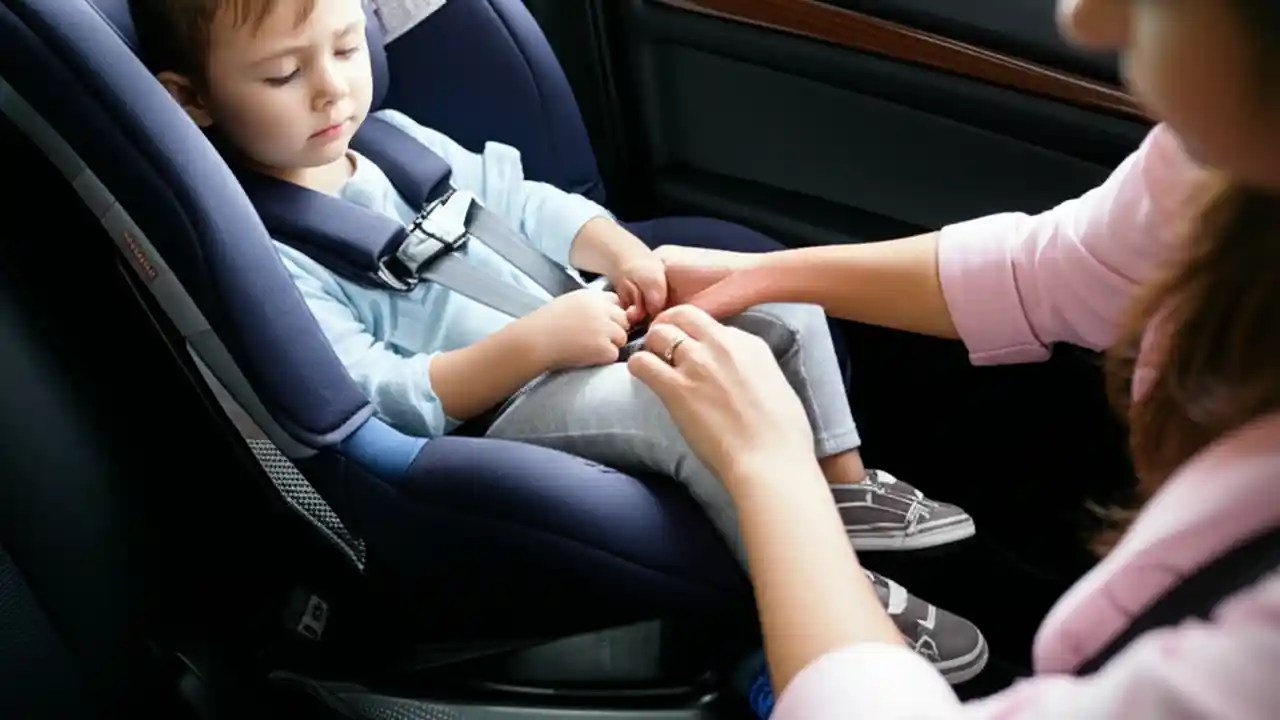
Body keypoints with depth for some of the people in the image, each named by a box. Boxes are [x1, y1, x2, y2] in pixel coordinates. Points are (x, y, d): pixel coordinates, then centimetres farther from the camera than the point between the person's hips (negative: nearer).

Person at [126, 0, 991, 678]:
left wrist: (621, 250, -5)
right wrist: (537, 342, -32)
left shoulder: (395, 141, 8)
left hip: (585, 344, 9)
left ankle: (847, 490, 18)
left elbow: (525, 206, 16)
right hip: (498, 430, -9)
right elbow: (374, 404, -25)